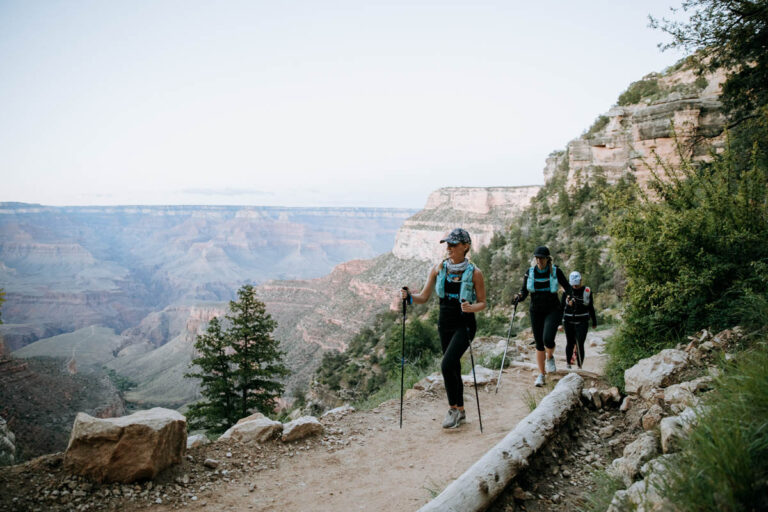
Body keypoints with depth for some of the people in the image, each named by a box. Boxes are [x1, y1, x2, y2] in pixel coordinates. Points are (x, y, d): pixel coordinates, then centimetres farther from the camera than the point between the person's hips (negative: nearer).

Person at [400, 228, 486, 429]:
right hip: (445, 324, 5)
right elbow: (424, 297, 1)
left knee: (447, 365, -18)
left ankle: (453, 408, 3)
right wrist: (408, 296, -18)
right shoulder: (438, 268, -1)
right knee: (454, 368, 13)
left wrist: (472, 308, -24)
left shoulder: (474, 273, -10)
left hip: (464, 325, -4)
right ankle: (460, 411, 29)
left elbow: (482, 302, -3)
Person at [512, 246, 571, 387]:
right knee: (539, 343, 4)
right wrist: (519, 297, -19)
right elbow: (524, 291, 2)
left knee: (548, 339, -22)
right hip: (536, 311, 2)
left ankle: (550, 357, 13)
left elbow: (567, 286, 4)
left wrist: (570, 296, -17)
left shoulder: (556, 272, -5)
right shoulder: (530, 272, 0)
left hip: (553, 310, -2)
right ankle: (541, 374, 16)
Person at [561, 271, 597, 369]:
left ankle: (580, 367, -4)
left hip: (582, 322, -1)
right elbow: (562, 307, 5)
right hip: (569, 322, 2)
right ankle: (568, 364, 27)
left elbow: (591, 308, 7)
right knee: (570, 344, 9)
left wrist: (594, 322, 13)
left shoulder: (587, 292, -2)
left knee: (580, 345, -10)